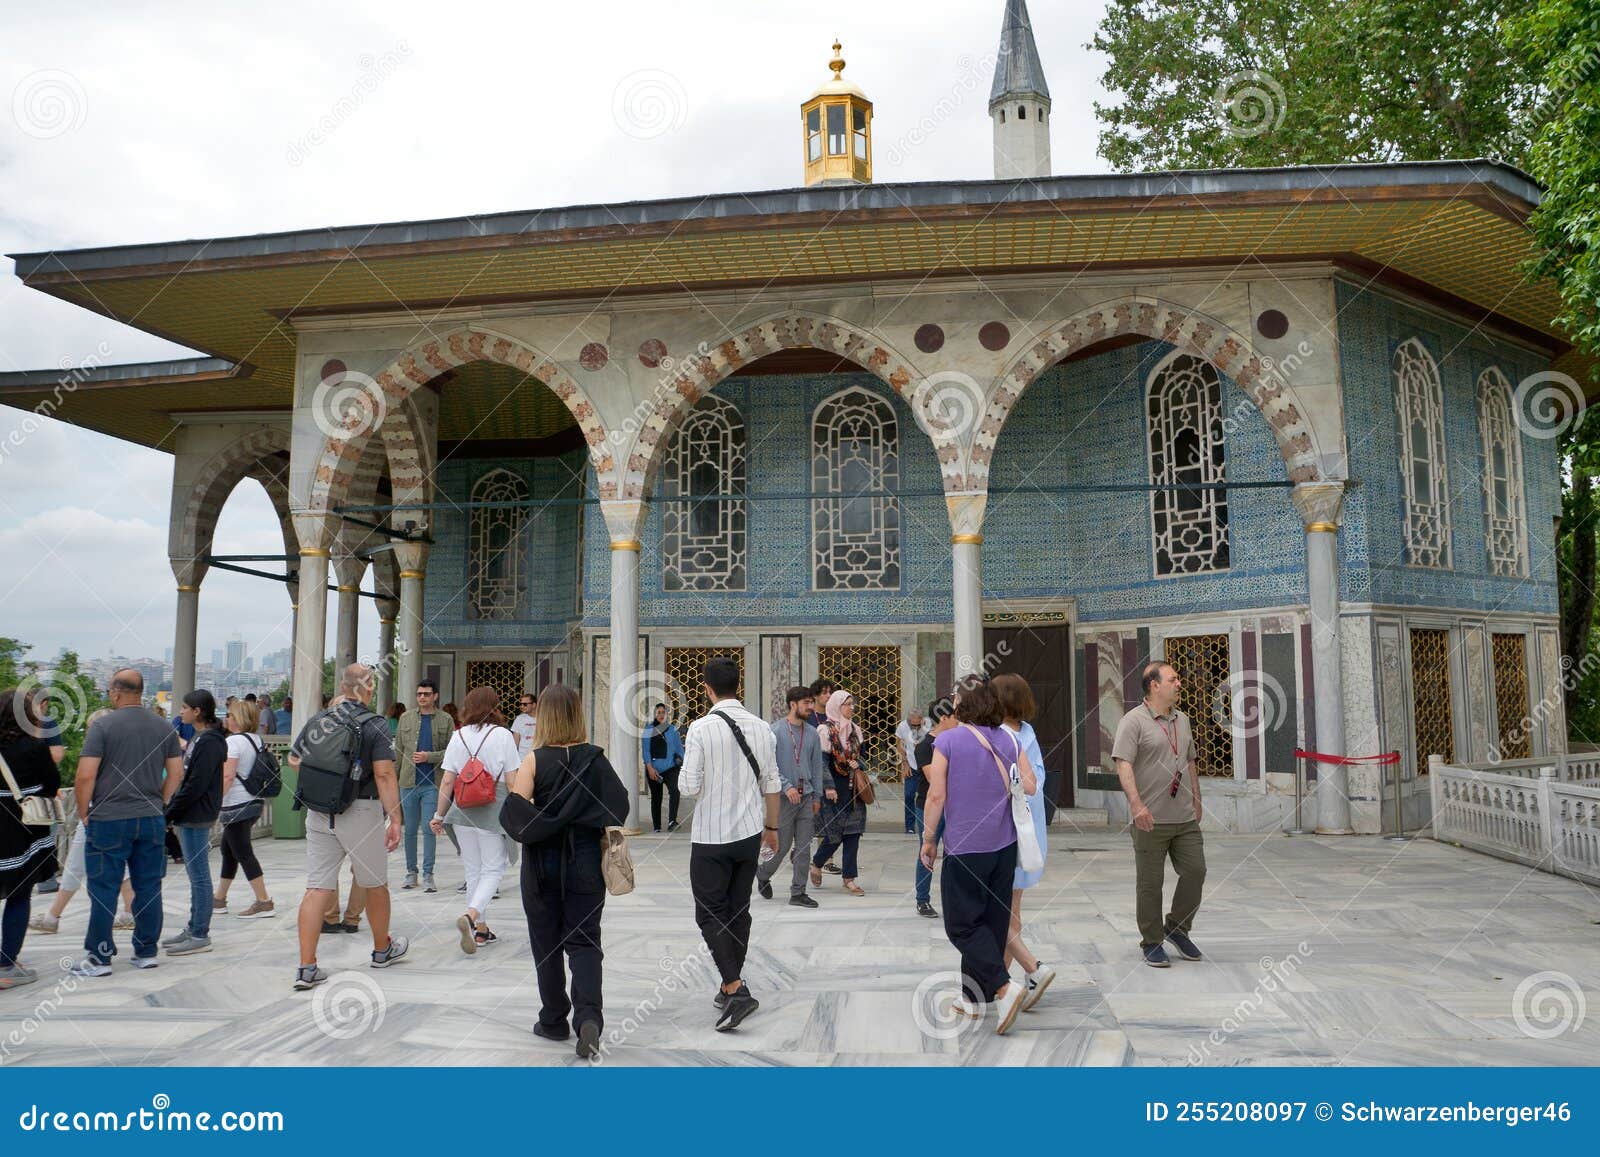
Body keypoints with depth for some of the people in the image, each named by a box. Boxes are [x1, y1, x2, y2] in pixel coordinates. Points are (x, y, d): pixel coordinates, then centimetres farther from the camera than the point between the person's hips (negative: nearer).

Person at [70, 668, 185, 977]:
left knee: (104, 890, 5)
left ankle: (99, 958, 11)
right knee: (149, 888, 10)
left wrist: (84, 813, -2)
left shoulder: (103, 725, -9)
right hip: (152, 821, 4)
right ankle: (147, 952, 17)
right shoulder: (163, 727, 5)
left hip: (109, 820, -4)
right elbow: (176, 773, 7)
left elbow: (85, 775, -14)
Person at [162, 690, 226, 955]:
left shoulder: (209, 742, -16)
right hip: (190, 816, 10)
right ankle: (194, 928, 24)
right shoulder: (199, 739, 15)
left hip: (196, 817, -10)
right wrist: (171, 810, 11)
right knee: (196, 874, 16)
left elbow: (196, 785, -20)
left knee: (199, 876, -4)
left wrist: (170, 812, -15)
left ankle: (200, 936, 1)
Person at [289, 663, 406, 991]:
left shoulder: (317, 720, 5)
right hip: (361, 812, -4)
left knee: (316, 889, 3)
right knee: (375, 884, 15)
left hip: (319, 813, 4)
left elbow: (293, 759, 16)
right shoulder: (374, 725, -11)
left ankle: (306, 967, -1)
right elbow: (384, 774, -17)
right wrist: (395, 820, -16)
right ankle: (383, 949, 32)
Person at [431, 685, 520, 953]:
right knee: (493, 868, 5)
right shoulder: (502, 735, -5)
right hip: (493, 809, -4)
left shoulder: (458, 736, 4)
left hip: (462, 809, 4)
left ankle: (481, 930, 19)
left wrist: (439, 815, 11)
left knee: (473, 869, 14)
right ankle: (471, 916, -18)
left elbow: (447, 781, 2)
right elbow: (512, 781, -6)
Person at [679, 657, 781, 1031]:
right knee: (739, 910, 16)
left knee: (711, 913, 3)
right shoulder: (761, 727, 0)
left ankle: (735, 990, -10)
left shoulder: (701, 728, -15)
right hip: (750, 832, 5)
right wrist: (771, 826, 19)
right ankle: (732, 986, 26)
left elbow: (689, 787, -15)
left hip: (711, 835, -5)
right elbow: (772, 784, 6)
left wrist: (685, 770, 7)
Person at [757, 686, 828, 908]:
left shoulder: (812, 733, 8)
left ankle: (798, 892, 13)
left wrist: (817, 796, 10)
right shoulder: (776, 731, -8)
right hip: (784, 797, -5)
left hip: (806, 797, 5)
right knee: (783, 845, 2)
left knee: (804, 847, 5)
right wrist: (787, 786, -18)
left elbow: (817, 766, 14)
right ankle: (763, 873, 29)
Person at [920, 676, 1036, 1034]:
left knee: (963, 925, 2)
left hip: (965, 848, -5)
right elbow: (1030, 787, -1)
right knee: (992, 921, 13)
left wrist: (928, 839, -1)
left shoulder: (947, 741, -11)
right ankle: (976, 998, 23)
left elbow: (937, 795, -11)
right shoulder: (1009, 741, 2)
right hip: (1004, 846, 5)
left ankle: (1004, 986, -14)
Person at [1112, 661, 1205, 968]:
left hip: (1185, 818, 6)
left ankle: (1177, 928, 26)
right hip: (1151, 820, -6)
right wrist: (1137, 804, -28)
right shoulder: (1134, 721, -9)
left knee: (1195, 871, 5)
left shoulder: (1182, 720, 14)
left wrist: (1196, 800, 22)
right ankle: (1152, 943, 15)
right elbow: (1123, 764, -18)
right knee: (1150, 883, 2)